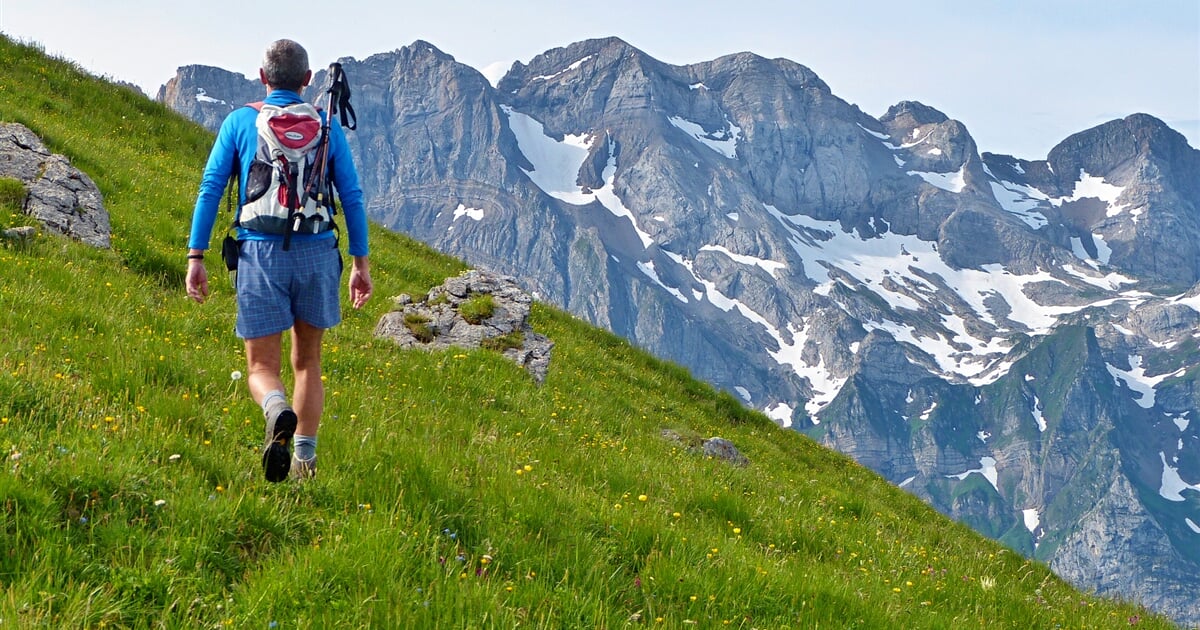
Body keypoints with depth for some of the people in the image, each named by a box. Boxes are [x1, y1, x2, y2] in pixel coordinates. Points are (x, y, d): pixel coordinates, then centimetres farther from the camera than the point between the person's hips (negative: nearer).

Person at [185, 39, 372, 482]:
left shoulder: (239, 122, 6)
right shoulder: (327, 126, 8)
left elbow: (210, 188, 0)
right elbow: (352, 197, 6)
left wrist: (195, 257, 1)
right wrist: (361, 263, 11)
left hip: (260, 252, -1)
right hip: (317, 253, 1)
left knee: (262, 367, 3)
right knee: (307, 360, 18)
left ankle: (278, 412, -30)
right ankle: (304, 458, 15)